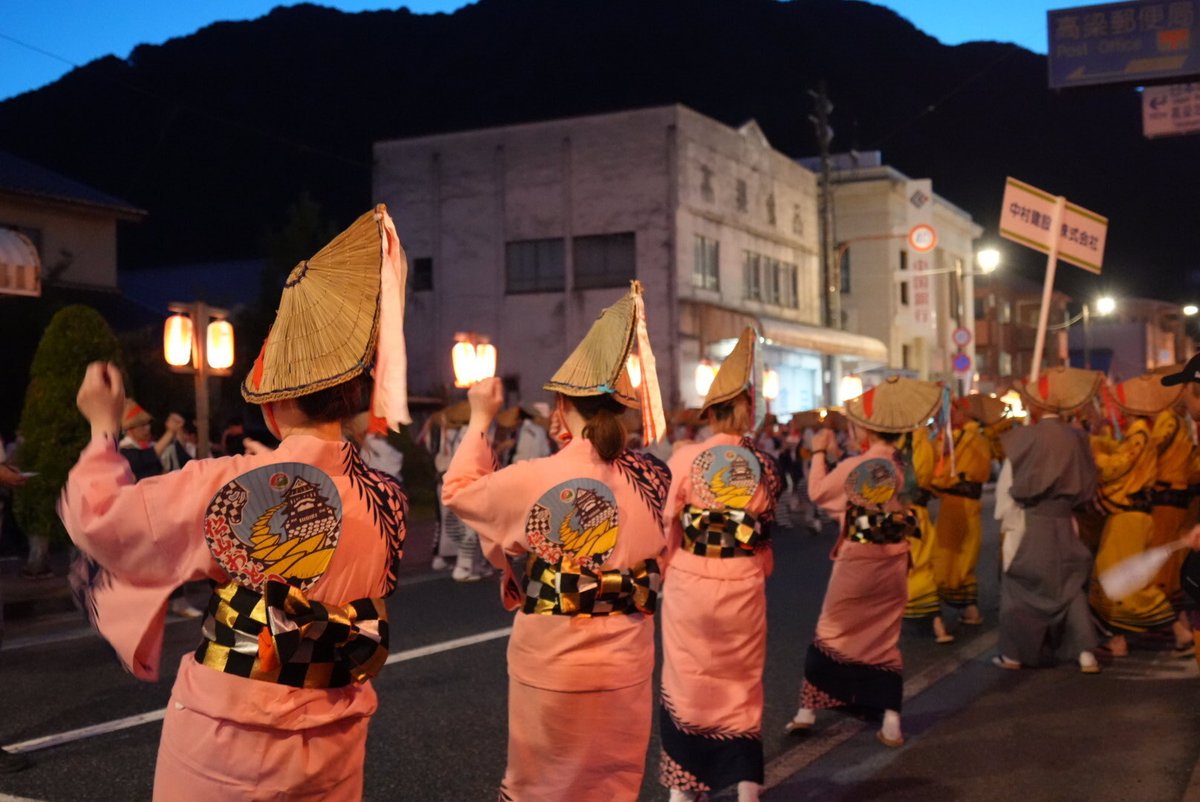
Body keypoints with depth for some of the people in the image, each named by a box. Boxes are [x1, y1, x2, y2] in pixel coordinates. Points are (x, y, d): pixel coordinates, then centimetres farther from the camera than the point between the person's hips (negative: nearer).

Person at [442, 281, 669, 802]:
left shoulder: (530, 480, -15)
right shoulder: (653, 478, -7)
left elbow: (456, 489, 4)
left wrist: (480, 419, 15)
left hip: (548, 670, -2)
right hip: (625, 669, 3)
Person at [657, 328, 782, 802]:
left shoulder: (685, 458, -10)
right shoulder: (764, 466, -3)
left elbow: (666, 526, -4)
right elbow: (764, 533, 8)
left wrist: (663, 573, 11)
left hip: (688, 583, -1)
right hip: (743, 589, 1)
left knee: (687, 679, 12)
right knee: (742, 683, 15)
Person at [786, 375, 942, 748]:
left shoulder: (853, 466, -16)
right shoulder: (903, 465, 1)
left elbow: (817, 491, -2)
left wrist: (818, 453, 10)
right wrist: (837, 455, 17)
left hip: (856, 561, -4)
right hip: (894, 562, 4)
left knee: (831, 634, 10)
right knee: (886, 640, 12)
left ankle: (807, 710, 15)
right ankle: (891, 722, 8)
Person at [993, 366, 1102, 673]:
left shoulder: (1026, 437, -13)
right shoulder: (1076, 438, -3)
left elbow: (1007, 486, -9)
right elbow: (1086, 487, 3)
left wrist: (1006, 519, 3)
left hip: (1028, 525, -3)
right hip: (1063, 526, 3)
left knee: (1019, 587, 8)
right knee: (1071, 586, 13)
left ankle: (1014, 653, 14)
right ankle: (1085, 653, 8)